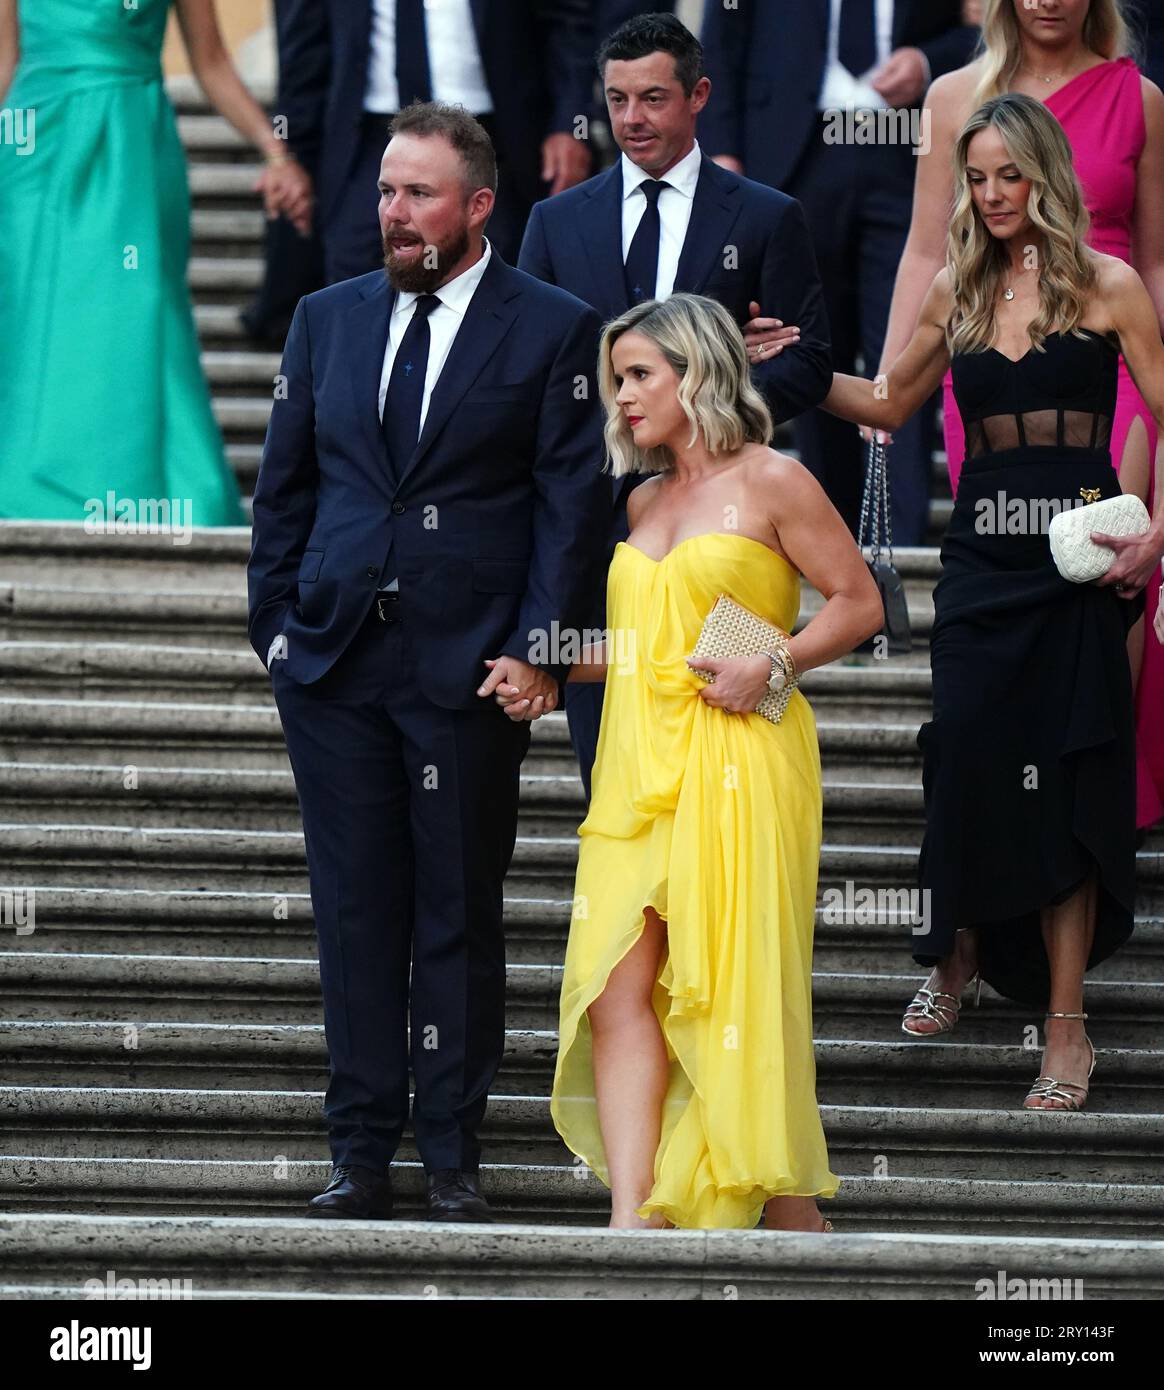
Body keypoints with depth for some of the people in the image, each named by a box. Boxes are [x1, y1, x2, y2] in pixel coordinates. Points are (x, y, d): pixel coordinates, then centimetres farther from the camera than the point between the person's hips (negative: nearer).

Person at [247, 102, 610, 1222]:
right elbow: (285, 486, 15)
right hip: (335, 662, 3)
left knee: (459, 918, 3)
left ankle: (453, 1158, 10)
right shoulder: (328, 320, 12)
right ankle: (361, 1152, 10)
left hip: (472, 667, -3)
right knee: (354, 912, 4)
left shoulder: (554, 330, 0)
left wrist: (538, 650, -10)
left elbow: (572, 501, -3)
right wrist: (276, 626, 7)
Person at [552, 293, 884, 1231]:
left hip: (737, 766, -6)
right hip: (639, 766, 6)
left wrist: (772, 666, -14)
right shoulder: (646, 501, 19)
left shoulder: (770, 482, -1)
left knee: (739, 989, -5)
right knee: (617, 991, -9)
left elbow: (858, 601, -2)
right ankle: (634, 1223, -15)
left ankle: (793, 1216, 8)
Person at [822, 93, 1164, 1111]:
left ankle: (1066, 1026, 1)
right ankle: (958, 955, 27)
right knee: (967, 758, 0)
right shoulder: (958, 292, 10)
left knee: (1067, 781, -4)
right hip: (982, 555, 3)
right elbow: (891, 404, 22)